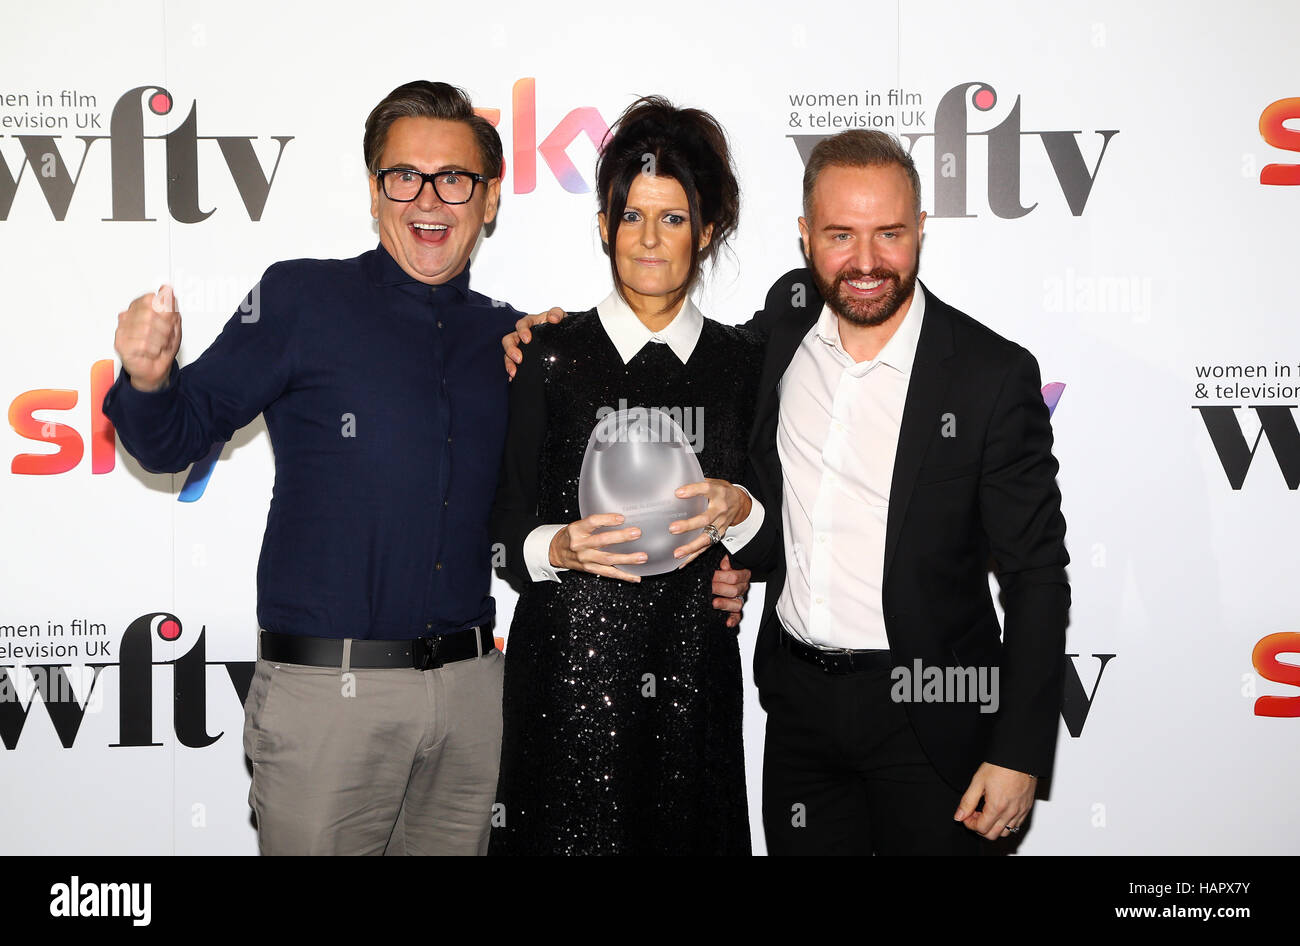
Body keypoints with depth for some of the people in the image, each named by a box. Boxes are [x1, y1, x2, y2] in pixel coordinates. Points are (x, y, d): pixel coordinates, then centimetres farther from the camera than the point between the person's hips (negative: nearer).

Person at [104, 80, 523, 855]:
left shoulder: (507, 335, 10)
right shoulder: (302, 299, -3)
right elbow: (174, 441, -4)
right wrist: (149, 379, -23)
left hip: (471, 686, 4)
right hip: (329, 685, -4)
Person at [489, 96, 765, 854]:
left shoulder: (742, 360, 7)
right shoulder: (553, 354, -1)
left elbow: (772, 546, 9)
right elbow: (508, 528, 0)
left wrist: (738, 510, -12)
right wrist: (562, 547, -20)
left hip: (694, 674, 2)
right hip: (570, 668, -2)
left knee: (691, 834, 6)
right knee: (569, 835, 0)